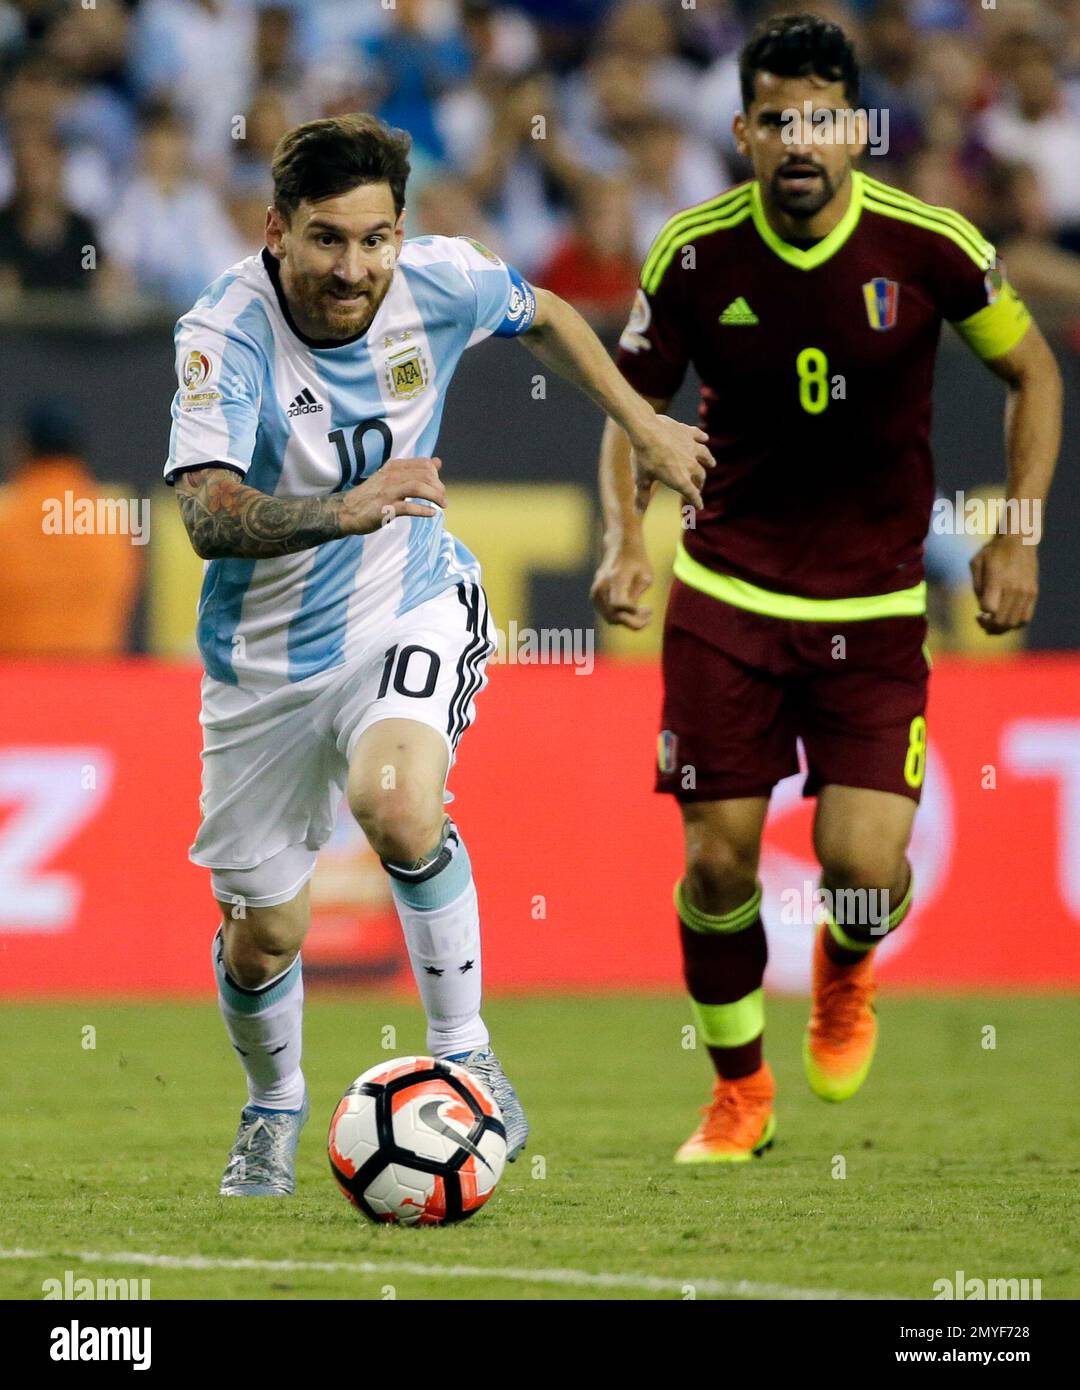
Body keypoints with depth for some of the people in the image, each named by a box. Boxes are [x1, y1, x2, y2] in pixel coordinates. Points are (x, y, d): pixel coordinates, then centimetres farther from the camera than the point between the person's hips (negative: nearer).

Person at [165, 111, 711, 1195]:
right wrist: (347, 509, -53)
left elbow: (545, 317, 12)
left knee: (397, 807, -32)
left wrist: (645, 427, 18)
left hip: (412, 613, 0)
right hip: (269, 652, 0)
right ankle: (274, 1110, 42)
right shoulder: (226, 334, -24)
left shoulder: (441, 285, -13)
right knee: (262, 936, 9)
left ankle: (463, 1055, -12)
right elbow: (210, 517, -38)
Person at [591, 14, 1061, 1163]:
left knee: (864, 866, -12)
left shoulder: (929, 245, -11)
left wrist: (1018, 536, 0)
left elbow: (1032, 371, 6)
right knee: (717, 859, -4)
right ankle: (739, 1094, 20)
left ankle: (847, 975, 26)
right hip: (725, 593, 1)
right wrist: (623, 539, -10)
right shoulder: (694, 254, -8)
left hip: (874, 604, -1)